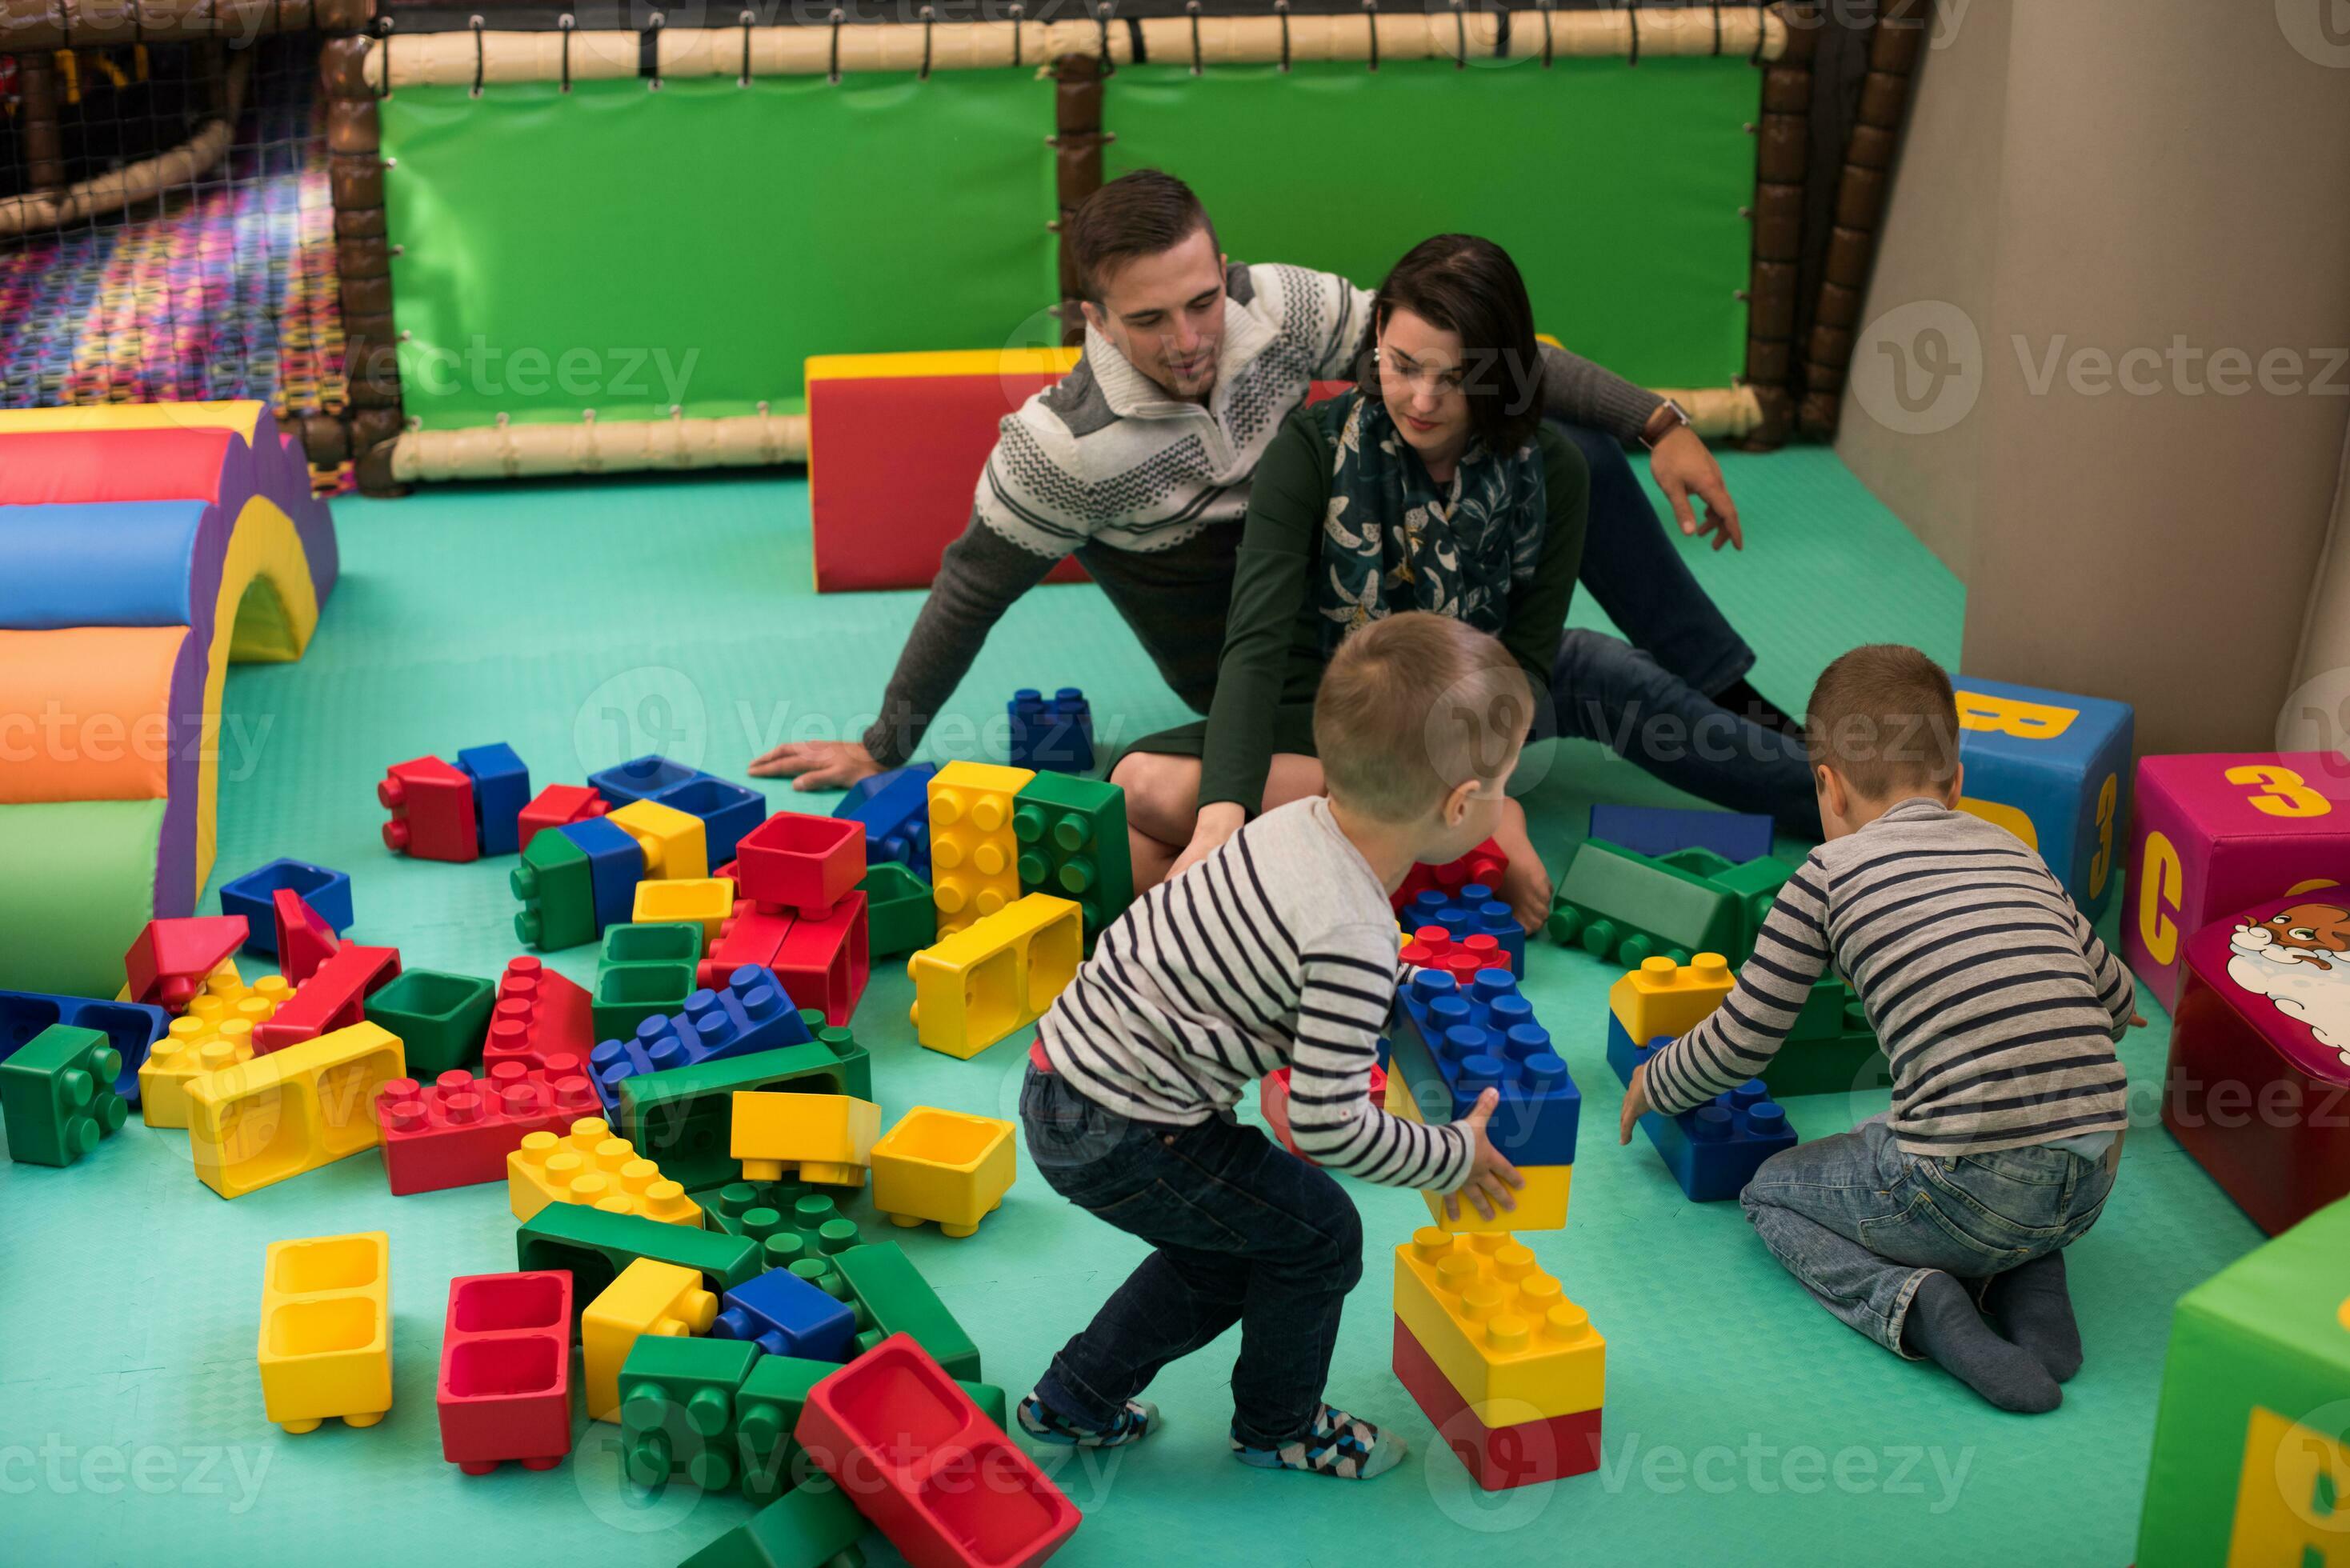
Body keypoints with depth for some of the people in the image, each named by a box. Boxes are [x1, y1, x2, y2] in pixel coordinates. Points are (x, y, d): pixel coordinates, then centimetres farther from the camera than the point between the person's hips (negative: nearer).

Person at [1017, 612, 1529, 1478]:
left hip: (1066, 1072, 9)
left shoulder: (1299, 823, -1)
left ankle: (1073, 1401, 38)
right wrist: (1455, 1158, -8)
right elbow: (1329, 1126, -23)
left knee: (1232, 1244, 25)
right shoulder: (1351, 941, -28)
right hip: (1117, 1137, -9)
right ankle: (1280, 1425, 30)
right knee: (1317, 1235, 7)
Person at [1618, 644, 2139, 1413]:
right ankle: (2030, 1292, 12)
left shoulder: (1829, 874, 2)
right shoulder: (2014, 852, 17)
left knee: (1771, 1191, 20)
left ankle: (1911, 1301, -5)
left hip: (1968, 1191, -5)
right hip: (2091, 1182, 6)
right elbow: (2117, 997, 27)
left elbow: (1742, 1041, 5)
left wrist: (1652, 1082, 26)